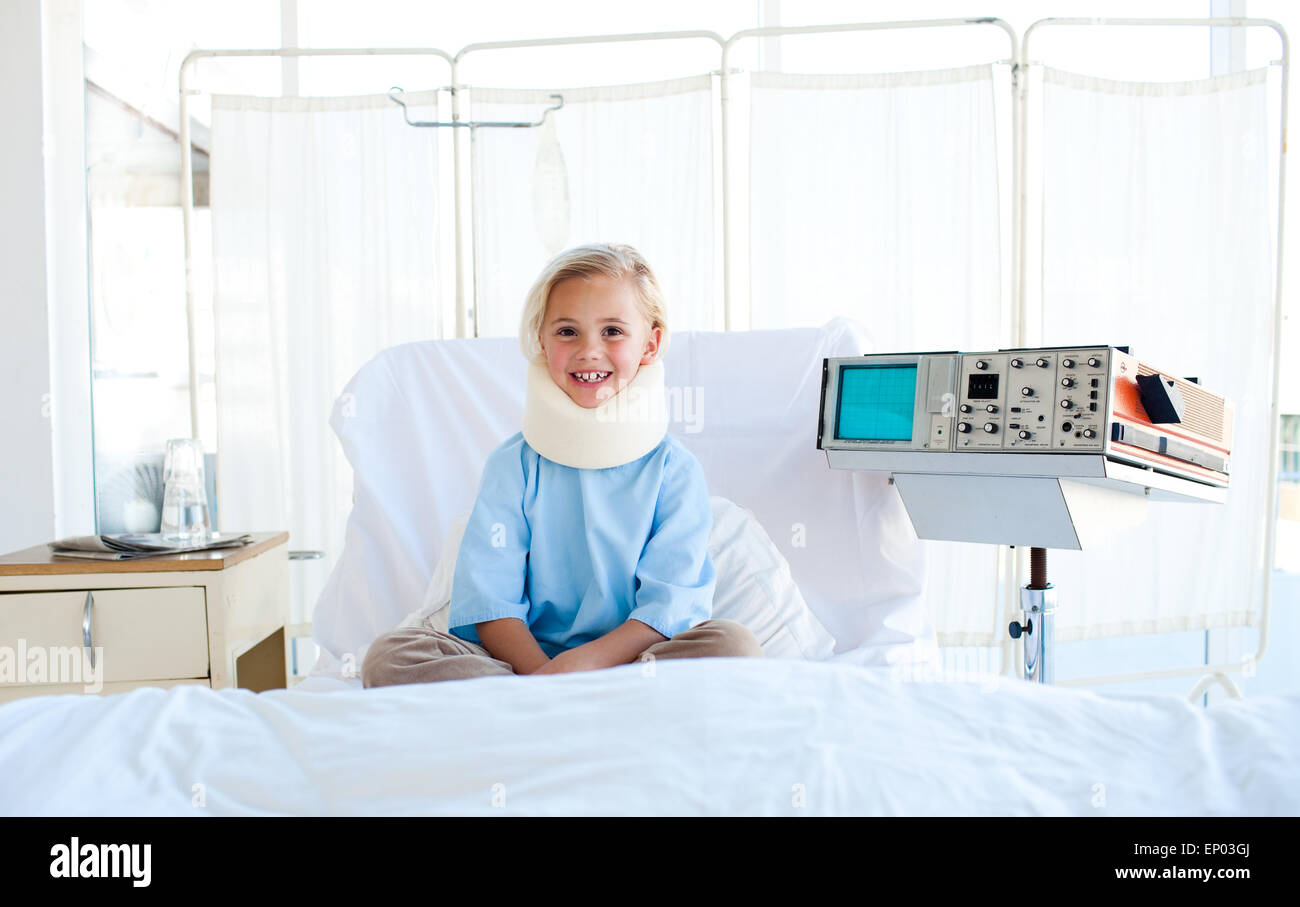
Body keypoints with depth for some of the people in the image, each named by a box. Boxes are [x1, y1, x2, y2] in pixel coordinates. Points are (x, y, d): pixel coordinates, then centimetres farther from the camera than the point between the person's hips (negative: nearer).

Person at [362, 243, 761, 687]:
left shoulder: (675, 469, 1)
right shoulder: (514, 463, 4)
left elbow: (672, 603, -9)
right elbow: (489, 598, -5)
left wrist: (584, 662, -25)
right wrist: (541, 674, -24)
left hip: (629, 656, 0)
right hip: (523, 659, 1)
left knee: (735, 642, -28)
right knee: (389, 653, -20)